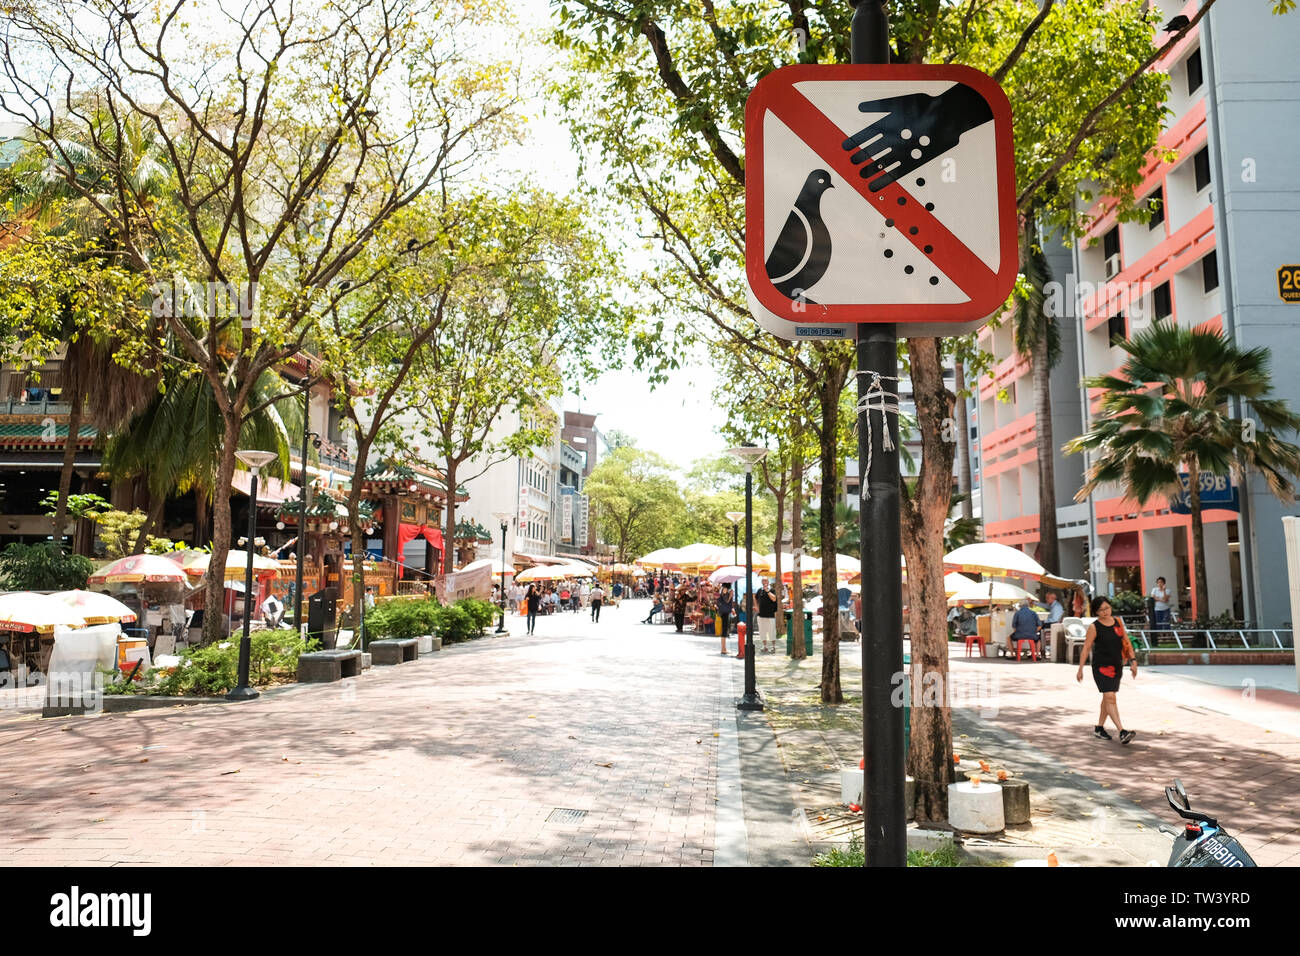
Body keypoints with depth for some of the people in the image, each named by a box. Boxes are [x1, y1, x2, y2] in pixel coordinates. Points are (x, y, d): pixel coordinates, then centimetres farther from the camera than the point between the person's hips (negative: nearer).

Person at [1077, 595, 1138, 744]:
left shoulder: (1118, 621, 5)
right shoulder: (1094, 627, -9)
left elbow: (1126, 641, 12)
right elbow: (1086, 648, -6)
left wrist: (1133, 660, 5)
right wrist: (1080, 669, -5)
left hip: (1116, 665, 6)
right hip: (1101, 666, -6)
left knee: (1107, 698, 15)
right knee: (1110, 697, -15)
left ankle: (1099, 728, 28)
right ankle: (1122, 732, -21)